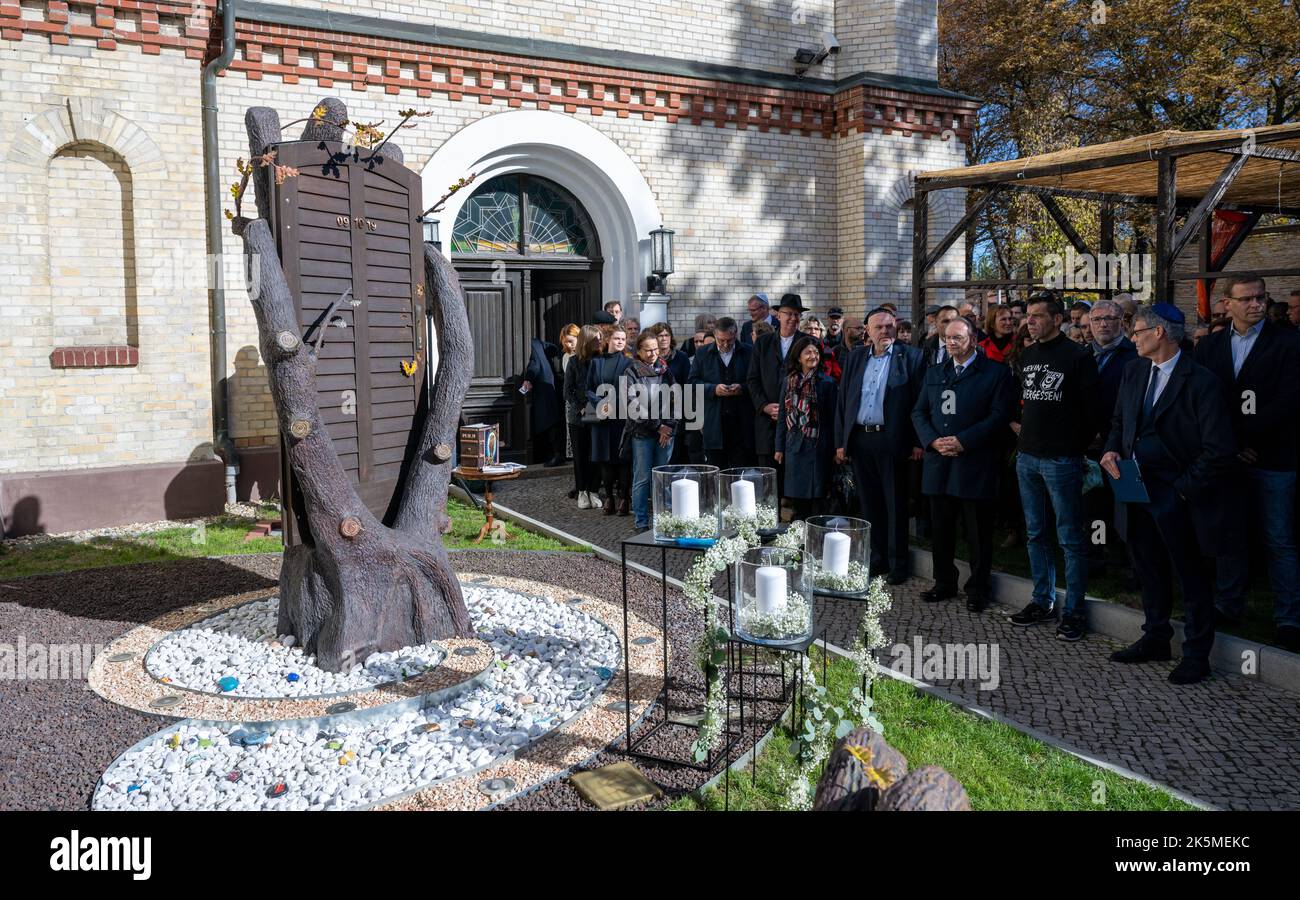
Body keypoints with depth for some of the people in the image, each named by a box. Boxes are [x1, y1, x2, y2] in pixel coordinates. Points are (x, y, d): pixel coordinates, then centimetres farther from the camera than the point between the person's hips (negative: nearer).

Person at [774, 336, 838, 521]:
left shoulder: (827, 382, -3)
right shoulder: (789, 382, 8)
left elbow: (832, 417, -3)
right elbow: (782, 416, 11)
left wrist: (833, 450, -6)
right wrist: (779, 447, 9)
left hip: (817, 445, -3)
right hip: (794, 446, 3)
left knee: (816, 495, -1)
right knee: (797, 498, 7)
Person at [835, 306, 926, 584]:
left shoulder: (910, 357, -3)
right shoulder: (856, 357, 10)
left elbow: (920, 401, -6)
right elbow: (842, 400, 11)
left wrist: (918, 442, -10)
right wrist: (840, 441, 6)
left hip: (892, 441, -4)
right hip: (859, 440, 4)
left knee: (895, 505, 4)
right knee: (869, 504, 11)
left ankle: (897, 563, 14)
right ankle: (876, 558, 23)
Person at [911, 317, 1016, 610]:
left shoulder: (996, 373, -1)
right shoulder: (934, 373, 15)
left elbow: (999, 415, -10)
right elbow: (918, 412, 12)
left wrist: (963, 441, -17)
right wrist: (933, 441, -6)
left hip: (976, 464, -5)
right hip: (939, 463, 5)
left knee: (979, 532, 3)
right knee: (941, 528, 11)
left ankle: (978, 589, 15)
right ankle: (944, 583, 25)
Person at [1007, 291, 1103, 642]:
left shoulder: (1078, 356, -9)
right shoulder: (1027, 356, 11)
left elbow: (1092, 409, -8)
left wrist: (1075, 446, -5)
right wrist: (1024, 429, 12)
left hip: (1062, 460, -7)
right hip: (1027, 456, 7)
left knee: (1070, 538, 0)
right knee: (1035, 533, 14)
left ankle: (1074, 610, 9)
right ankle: (1043, 601, 26)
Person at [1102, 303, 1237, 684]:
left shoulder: (1201, 382, -15)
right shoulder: (1133, 371, 8)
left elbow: (1219, 451, -16)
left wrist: (1182, 489, -17)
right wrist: (1113, 450, -1)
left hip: (1176, 497, -7)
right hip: (1137, 489, 7)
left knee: (1191, 577, 7)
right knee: (1149, 571, 19)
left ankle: (1196, 655, 19)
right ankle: (1155, 639, 35)